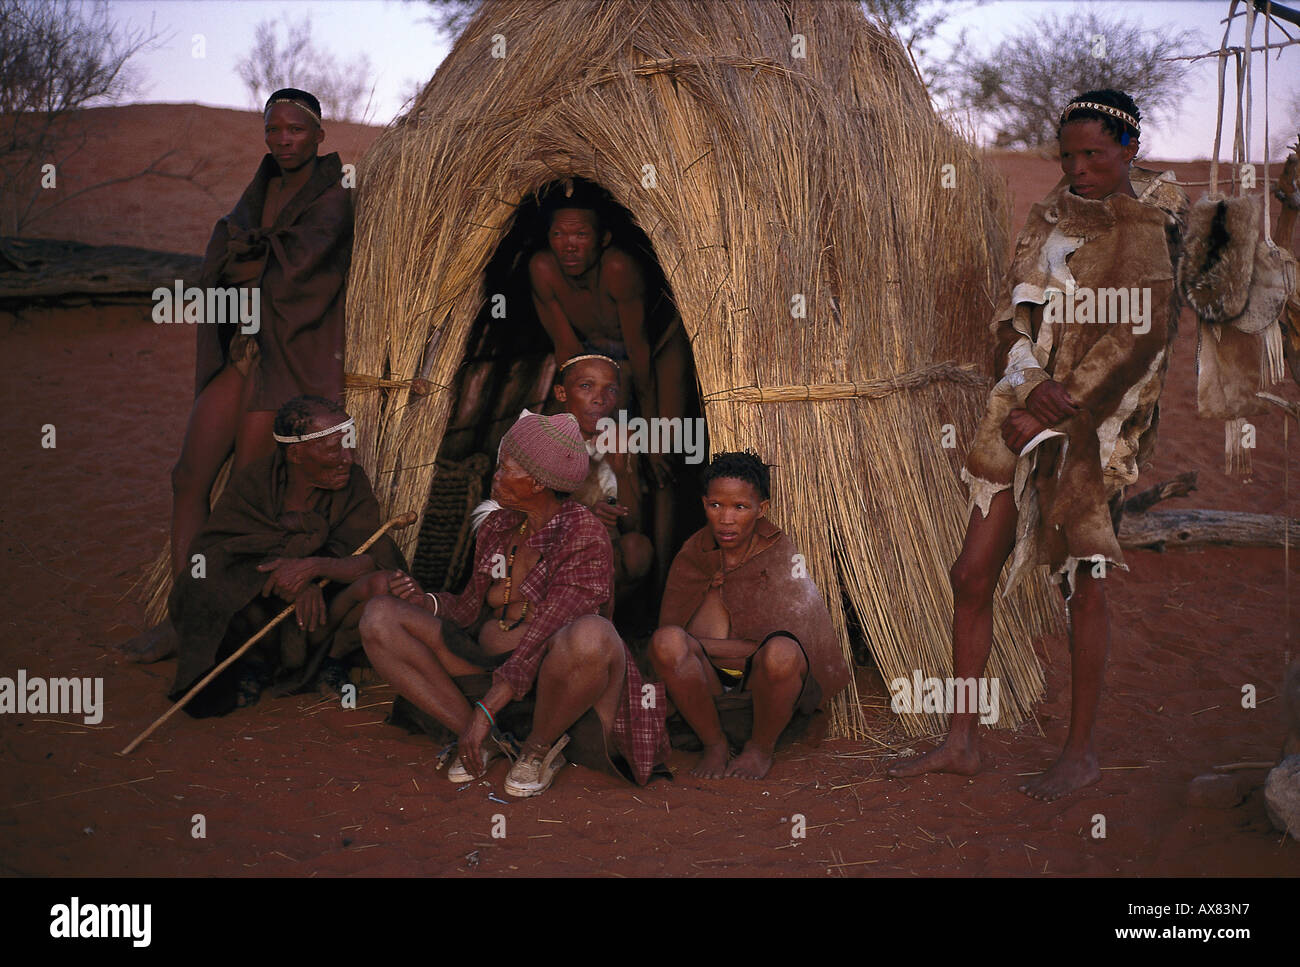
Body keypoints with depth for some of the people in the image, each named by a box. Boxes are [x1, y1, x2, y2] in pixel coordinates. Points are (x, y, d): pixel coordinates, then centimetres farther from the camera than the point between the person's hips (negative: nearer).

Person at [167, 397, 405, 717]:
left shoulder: (353, 482, -10)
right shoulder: (255, 481, -12)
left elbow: (372, 558, -19)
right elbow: (211, 548, -21)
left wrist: (313, 566, -38)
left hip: (326, 607, 1)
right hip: (262, 613, 0)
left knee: (385, 583, -29)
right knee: (206, 584, -30)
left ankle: (328, 659, 0)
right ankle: (261, 660, 0)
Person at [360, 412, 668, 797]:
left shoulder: (585, 535, -15)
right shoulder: (497, 528, 7)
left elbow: (543, 636, -23)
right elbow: (472, 611, 16)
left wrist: (485, 710, -27)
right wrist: (428, 601, -6)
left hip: (555, 678, -6)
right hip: (490, 667, 7)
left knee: (590, 636, -43)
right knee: (379, 617, -6)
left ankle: (539, 746, -13)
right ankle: (481, 742, -8)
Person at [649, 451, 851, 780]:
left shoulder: (780, 556, -8)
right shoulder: (694, 555, 0)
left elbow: (783, 650, -13)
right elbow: (671, 632, 0)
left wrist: (706, 645, -13)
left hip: (763, 687, -2)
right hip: (711, 686, 2)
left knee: (781, 653, -37)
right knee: (666, 640, -29)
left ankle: (762, 747, -8)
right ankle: (715, 744, -9)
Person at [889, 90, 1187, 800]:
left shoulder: (1143, 228, -4)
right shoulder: (1049, 214, 13)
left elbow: (1139, 338, -12)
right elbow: (1013, 310, 8)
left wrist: (1052, 407, -15)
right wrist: (1028, 390, -11)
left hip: (1094, 423, -6)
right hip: (1023, 416, 6)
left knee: (1083, 584, 2)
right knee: (972, 575, 3)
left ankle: (1081, 752, 16)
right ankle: (960, 743, 13)